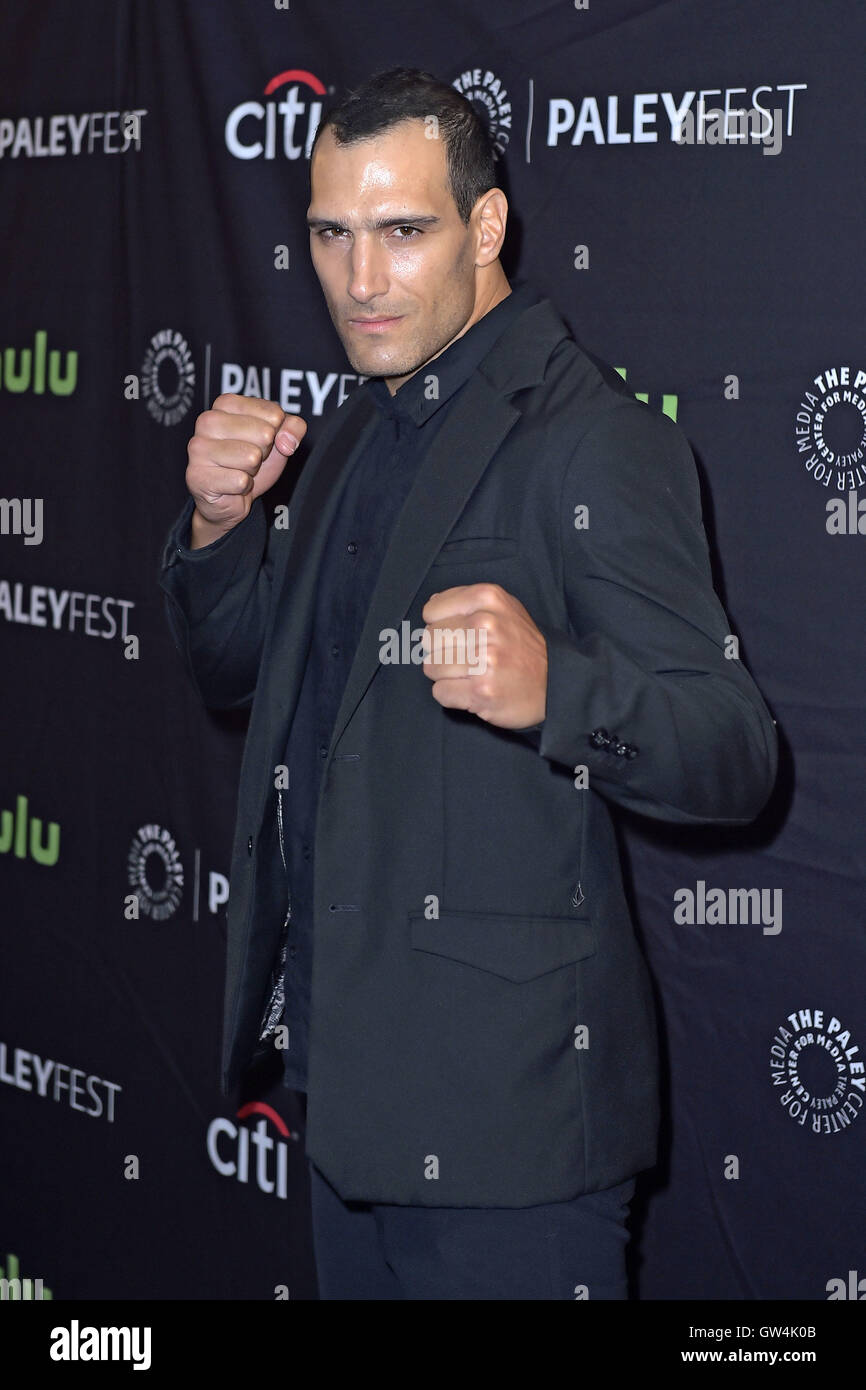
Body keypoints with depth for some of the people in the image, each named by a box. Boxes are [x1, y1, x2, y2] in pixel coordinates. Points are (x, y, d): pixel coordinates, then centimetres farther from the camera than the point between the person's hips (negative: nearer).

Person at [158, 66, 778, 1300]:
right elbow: (232, 669, 19)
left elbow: (737, 756, -19)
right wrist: (221, 522, -1)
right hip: (345, 1060, 8)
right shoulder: (367, 424, 13)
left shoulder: (591, 436, -14)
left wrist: (554, 689, -39)